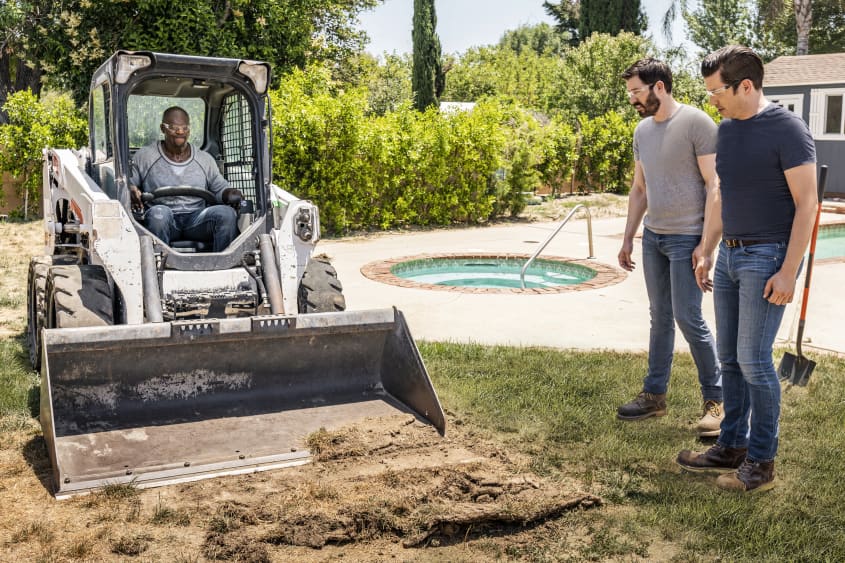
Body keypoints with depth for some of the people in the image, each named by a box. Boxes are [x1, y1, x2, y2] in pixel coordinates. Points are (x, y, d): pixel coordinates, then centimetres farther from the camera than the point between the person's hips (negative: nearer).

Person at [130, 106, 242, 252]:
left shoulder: (205, 159, 18)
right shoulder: (144, 156, 11)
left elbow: (220, 188, 20)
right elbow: (127, 183, 11)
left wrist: (231, 194, -5)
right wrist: (132, 191, -15)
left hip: (196, 219, 2)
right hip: (164, 221, -2)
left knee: (227, 213, -28)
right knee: (158, 213, -39)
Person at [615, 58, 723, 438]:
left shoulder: (696, 123, -11)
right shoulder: (642, 130, 11)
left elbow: (713, 184, -13)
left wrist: (706, 241, -17)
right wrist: (628, 238, 16)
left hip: (686, 237, -7)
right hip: (652, 236, 7)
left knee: (689, 319, -6)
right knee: (660, 317, 12)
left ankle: (715, 399, 9)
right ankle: (654, 395, 20)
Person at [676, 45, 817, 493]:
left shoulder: (786, 129, -12)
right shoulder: (726, 129, 10)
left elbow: (807, 203, -14)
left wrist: (788, 271, -18)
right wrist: (707, 252, 18)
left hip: (766, 258, -7)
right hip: (729, 255, 7)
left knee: (754, 360, -5)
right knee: (729, 356, 11)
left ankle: (761, 463, 8)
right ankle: (731, 447, 23)